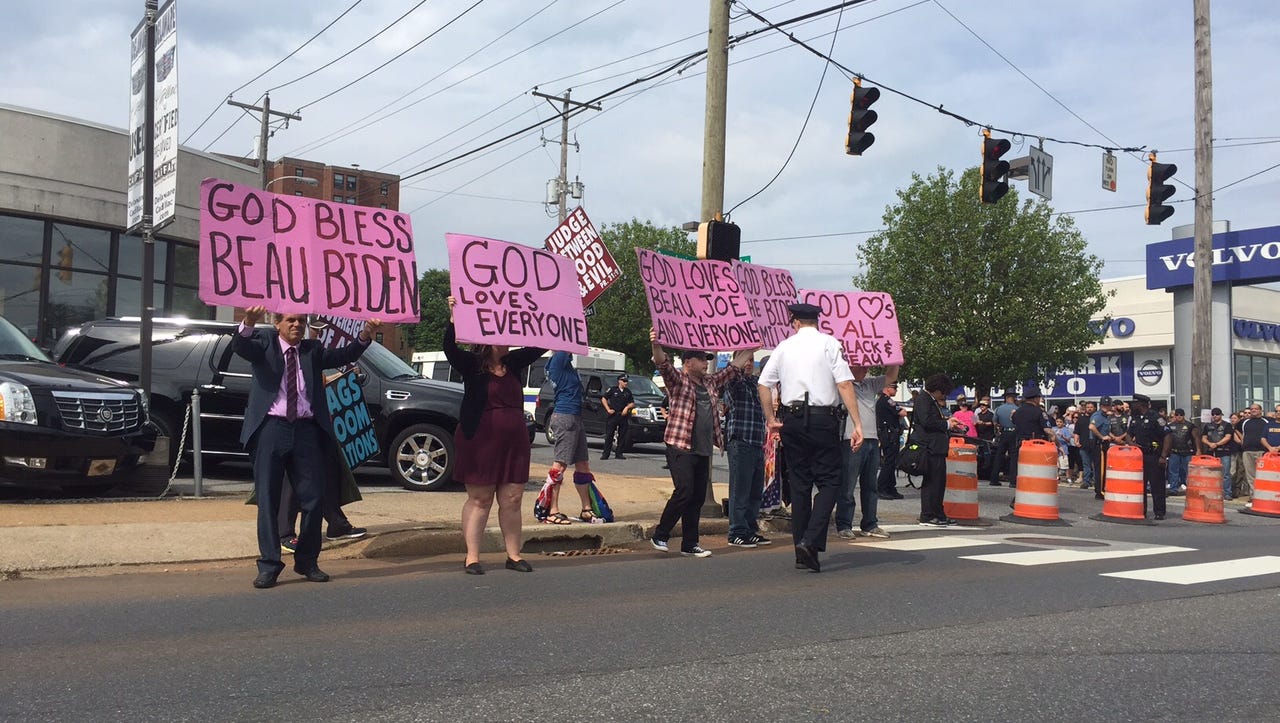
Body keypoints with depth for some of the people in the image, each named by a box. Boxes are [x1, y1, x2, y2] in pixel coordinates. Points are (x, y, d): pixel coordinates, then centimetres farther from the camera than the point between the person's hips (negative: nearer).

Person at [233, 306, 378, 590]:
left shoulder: (313, 350, 15)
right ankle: (269, 564, 8)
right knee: (268, 499, 1)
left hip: (306, 430, 2)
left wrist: (365, 336, -18)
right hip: (271, 428, -2)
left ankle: (307, 561, 17)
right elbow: (239, 346, -12)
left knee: (313, 498, 3)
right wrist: (248, 324, -34)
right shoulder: (264, 344, 8)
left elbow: (344, 355, 1)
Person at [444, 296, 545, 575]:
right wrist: (453, 319, -31)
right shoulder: (471, 365, -4)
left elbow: (540, 346, 14)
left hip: (513, 442, 5)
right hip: (479, 441, -5)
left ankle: (513, 555, 15)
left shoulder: (513, 363, 11)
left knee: (512, 499, 7)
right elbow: (450, 348, -19)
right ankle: (472, 557, 7)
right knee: (479, 500, 0)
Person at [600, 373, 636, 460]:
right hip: (613, 416, -4)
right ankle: (605, 454, -1)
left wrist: (627, 407, -3)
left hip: (623, 416, 4)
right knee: (609, 435, -4)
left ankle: (619, 453, 10)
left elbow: (632, 403, 17)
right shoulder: (613, 389, 1)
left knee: (622, 436, 3)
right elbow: (604, 399, 4)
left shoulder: (628, 392, 13)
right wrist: (608, 409, -5)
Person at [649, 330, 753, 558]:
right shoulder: (678, 379, -1)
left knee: (698, 497, 7)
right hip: (681, 447, -7)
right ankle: (659, 536, -1)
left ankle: (689, 544, 14)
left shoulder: (711, 383, 18)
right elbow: (663, 365, -20)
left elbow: (734, 368, 29)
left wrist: (749, 350, 32)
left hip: (703, 450, 7)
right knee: (684, 492, -15)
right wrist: (656, 345, -37)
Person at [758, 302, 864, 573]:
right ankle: (811, 541, -16)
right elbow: (845, 384, -9)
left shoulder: (784, 346, 9)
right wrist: (857, 424, -10)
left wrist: (770, 418, 19)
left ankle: (802, 552, 12)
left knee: (799, 484, 9)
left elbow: (764, 384, 9)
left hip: (792, 420, 4)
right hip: (823, 419, -3)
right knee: (829, 481, 2)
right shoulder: (830, 344, -1)